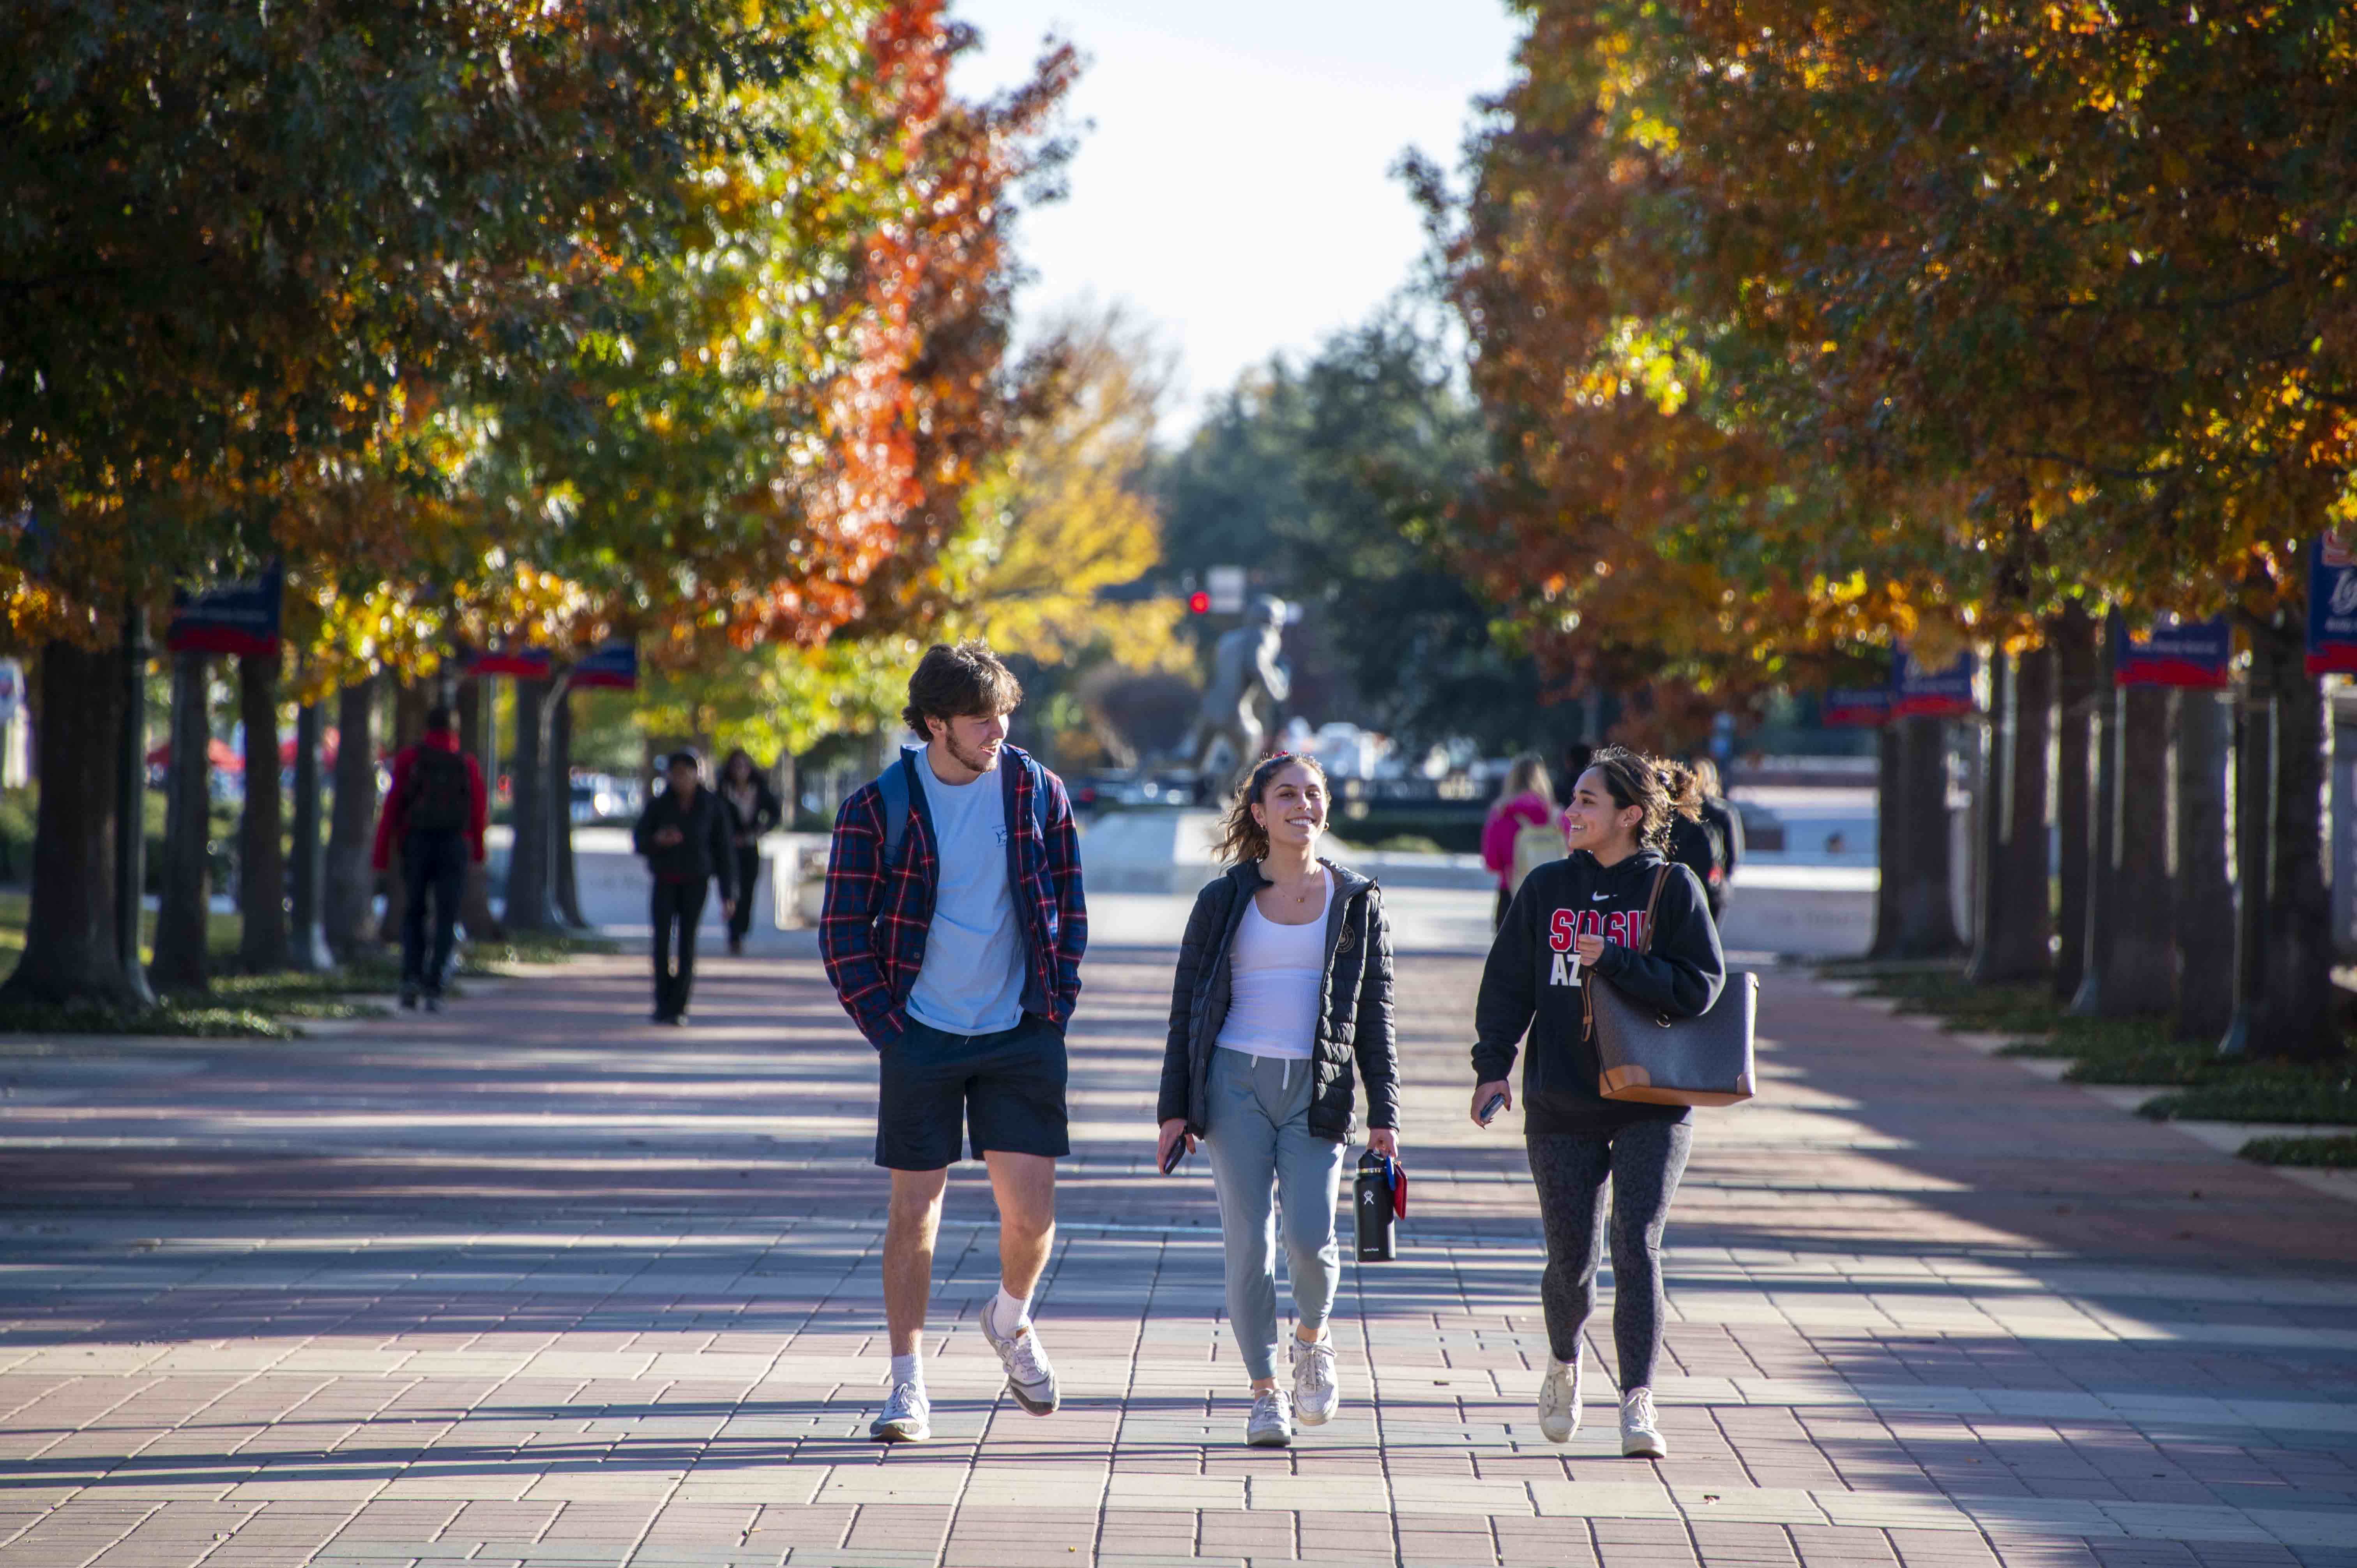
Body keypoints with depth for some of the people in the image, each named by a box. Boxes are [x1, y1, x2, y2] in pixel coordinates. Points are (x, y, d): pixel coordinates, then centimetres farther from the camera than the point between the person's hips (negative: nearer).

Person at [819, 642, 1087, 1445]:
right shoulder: (878, 807, -6)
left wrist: (1057, 1007, 3)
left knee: (1031, 1210, -3)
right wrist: (886, 1030, -6)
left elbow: (1070, 909, 10)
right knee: (914, 1210, 1)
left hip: (1020, 1036, 1)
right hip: (922, 1038, -1)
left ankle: (1010, 1320, 29)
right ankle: (908, 1387, 9)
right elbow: (844, 932, 0)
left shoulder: (1038, 792, 1)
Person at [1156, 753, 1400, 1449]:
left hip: (1316, 1089, 0)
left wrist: (1384, 1113, 3)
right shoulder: (1223, 901, 6)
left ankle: (1312, 1337, 19)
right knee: (1249, 1242, -4)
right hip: (1236, 1083, 0)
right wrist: (1175, 1107, 3)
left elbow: (1375, 1012, 9)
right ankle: (1265, 1392, 8)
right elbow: (1186, 1007, 9)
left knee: (1310, 1236, -13)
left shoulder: (1356, 901, 8)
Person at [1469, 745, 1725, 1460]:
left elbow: (1699, 987, -9)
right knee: (1570, 1261, 5)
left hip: (1653, 1105, -2)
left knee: (1637, 1245, -15)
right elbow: (1507, 982, 6)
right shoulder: (1548, 888, 6)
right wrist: (1493, 1065, -6)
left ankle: (1638, 1404, -14)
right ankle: (1563, 1362, 36)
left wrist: (1612, 961, -17)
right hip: (1562, 1105, 2)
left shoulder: (1672, 887, -2)